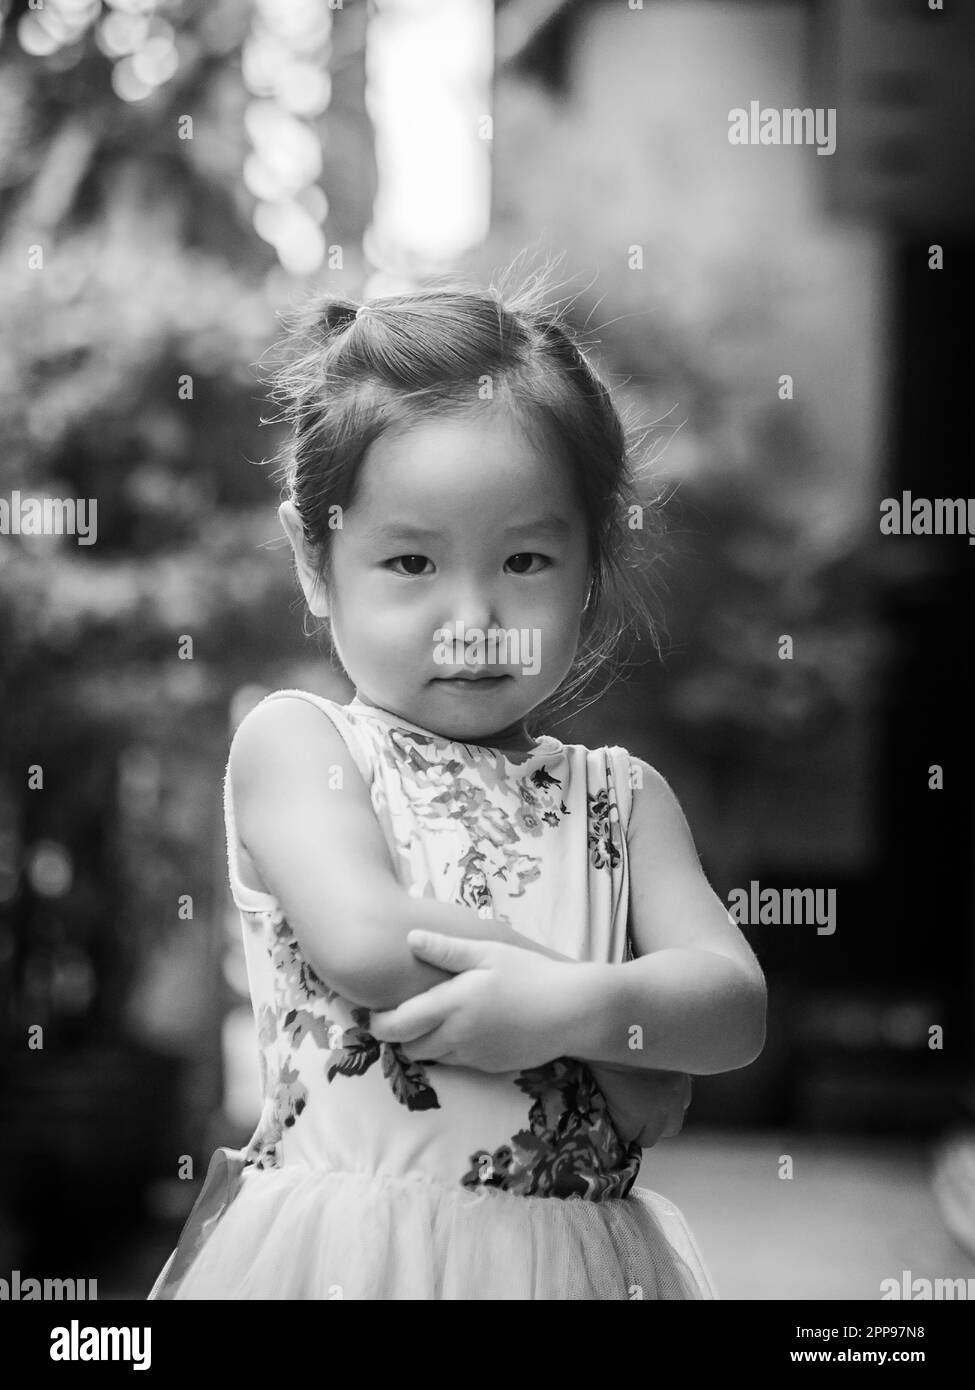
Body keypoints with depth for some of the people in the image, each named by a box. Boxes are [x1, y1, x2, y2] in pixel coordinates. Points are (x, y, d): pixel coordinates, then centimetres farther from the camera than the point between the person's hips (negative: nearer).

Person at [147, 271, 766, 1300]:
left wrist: (574, 1009, -24)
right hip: (344, 1245, -3)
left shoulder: (621, 795, 5)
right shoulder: (294, 741, -4)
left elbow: (735, 1007, -5)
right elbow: (364, 942, -20)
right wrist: (632, 1018, -16)